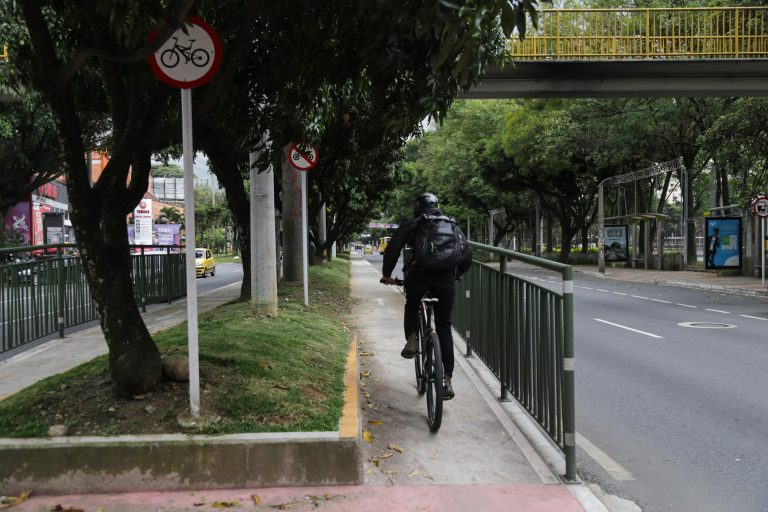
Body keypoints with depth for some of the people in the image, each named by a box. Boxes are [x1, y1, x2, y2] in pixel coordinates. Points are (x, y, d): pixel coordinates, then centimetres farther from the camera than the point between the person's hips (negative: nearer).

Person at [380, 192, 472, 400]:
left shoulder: (410, 225, 18)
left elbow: (392, 250, 8)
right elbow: (467, 256, 23)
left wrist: (387, 274, 22)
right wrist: (456, 274, 40)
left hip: (419, 274, -1)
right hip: (445, 276, 2)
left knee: (412, 305, 32)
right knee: (444, 327, 12)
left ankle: (412, 341, 8)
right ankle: (447, 380, 6)